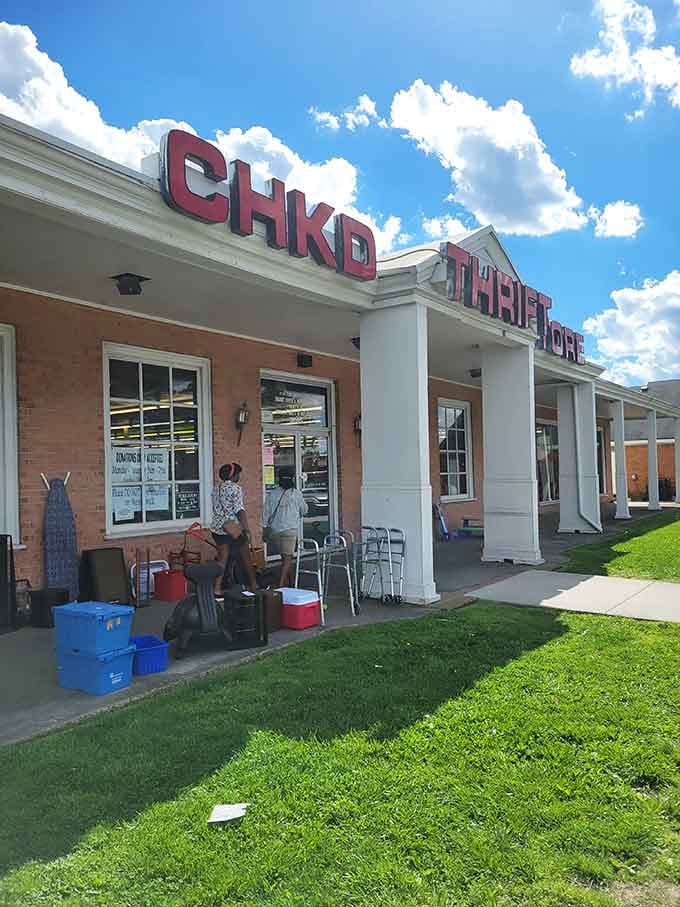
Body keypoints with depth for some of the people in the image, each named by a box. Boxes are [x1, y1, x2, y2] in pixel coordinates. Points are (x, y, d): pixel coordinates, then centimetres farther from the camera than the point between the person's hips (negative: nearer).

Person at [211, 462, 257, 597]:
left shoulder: (216, 487, 10)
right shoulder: (235, 488, -12)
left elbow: (215, 508, 16)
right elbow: (239, 510, -19)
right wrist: (247, 530, -19)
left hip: (217, 527, 6)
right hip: (233, 528, -6)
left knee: (222, 558, 9)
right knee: (244, 558, 8)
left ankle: (217, 590, 5)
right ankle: (253, 585, 20)